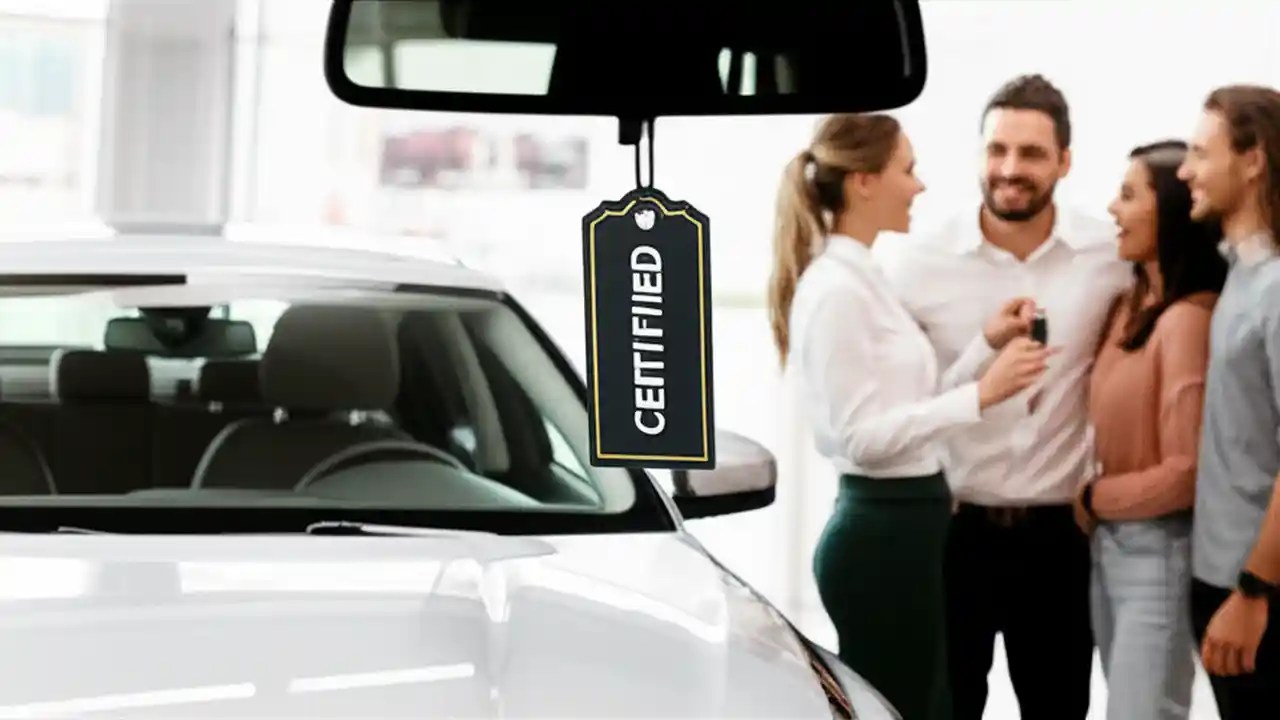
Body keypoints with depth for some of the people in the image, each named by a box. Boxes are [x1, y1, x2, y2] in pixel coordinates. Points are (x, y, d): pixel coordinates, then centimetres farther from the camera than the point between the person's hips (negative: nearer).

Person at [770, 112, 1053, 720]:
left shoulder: (861, 280, 13)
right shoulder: (836, 289, -16)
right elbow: (863, 436, -21)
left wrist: (986, 345, 7)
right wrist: (982, 394, -23)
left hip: (901, 530, 10)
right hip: (881, 538, -10)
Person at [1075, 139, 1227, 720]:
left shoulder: (1188, 320, -18)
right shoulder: (1130, 306, 7)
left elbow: (1186, 473, -18)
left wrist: (1093, 499, -6)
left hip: (1159, 553, -9)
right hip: (1109, 545, 9)